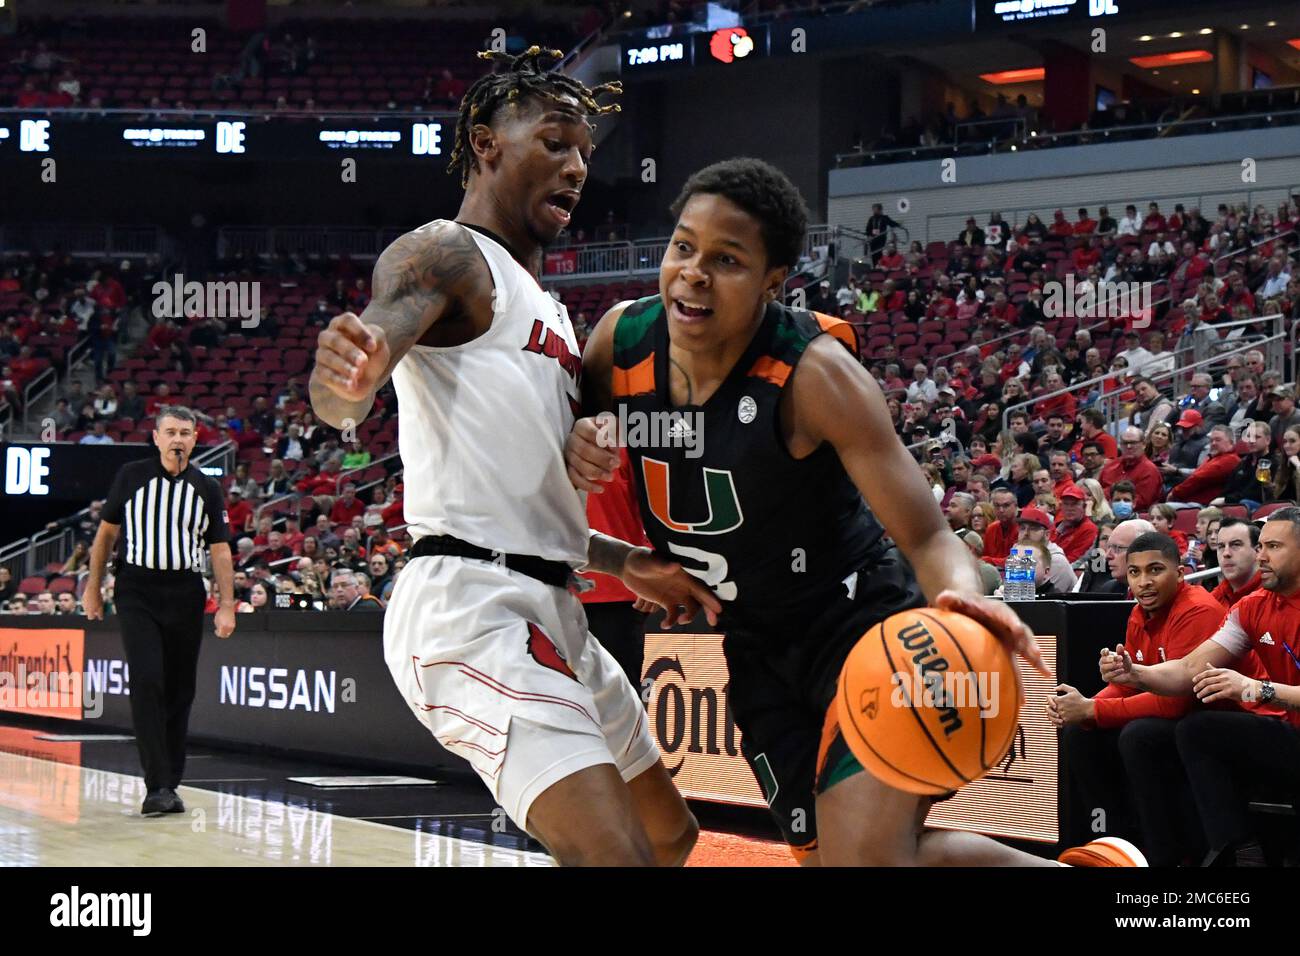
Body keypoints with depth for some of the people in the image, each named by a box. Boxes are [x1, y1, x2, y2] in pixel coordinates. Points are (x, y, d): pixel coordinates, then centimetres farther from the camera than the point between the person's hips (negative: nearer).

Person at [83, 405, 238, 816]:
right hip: (137, 590, -3)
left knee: (180, 691, 6)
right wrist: (93, 587, 9)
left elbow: (220, 550, 7)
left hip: (185, 595, 3)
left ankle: (170, 785, 16)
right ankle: (157, 785, -17)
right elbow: (106, 532, 10)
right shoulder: (131, 477, 2)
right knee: (147, 682, -15)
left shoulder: (206, 488, 6)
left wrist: (227, 606, -1)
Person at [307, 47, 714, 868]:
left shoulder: (541, 307, 23)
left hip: (548, 614, 11)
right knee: (620, 855, -24)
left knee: (669, 834, 22)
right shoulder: (448, 256, -7)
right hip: (473, 608, -11)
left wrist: (628, 564, 21)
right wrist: (347, 380, -50)